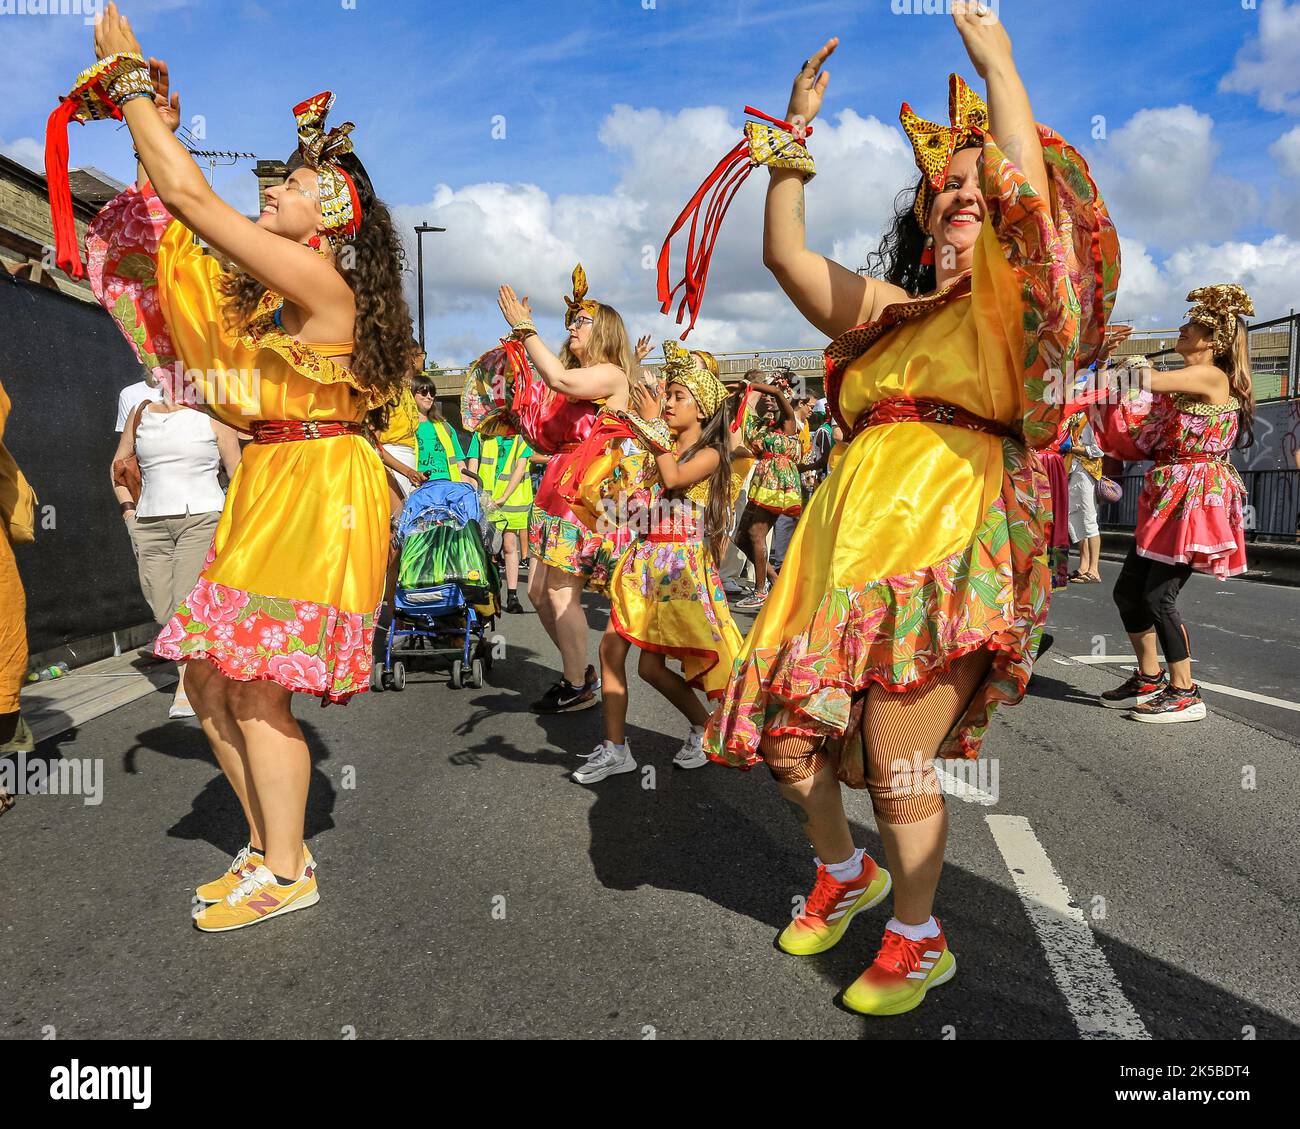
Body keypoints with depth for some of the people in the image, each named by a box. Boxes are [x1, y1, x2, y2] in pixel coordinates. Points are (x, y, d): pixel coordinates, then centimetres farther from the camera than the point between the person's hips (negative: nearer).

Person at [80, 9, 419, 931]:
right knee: (210, 681, 11)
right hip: (269, 486, 10)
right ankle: (266, 848, 24)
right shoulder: (269, 290, 17)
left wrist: (131, 75, -2)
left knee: (254, 688, -6)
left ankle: (289, 874, 10)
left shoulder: (322, 283, -11)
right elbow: (180, 224, 25)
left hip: (317, 491, -9)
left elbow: (193, 201, -12)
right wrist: (157, 122, 21)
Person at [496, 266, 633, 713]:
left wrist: (524, 328, -17)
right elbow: (545, 437, 17)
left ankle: (579, 688, 5)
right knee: (538, 591, 10)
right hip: (556, 491, 9)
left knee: (560, 592, -9)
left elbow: (561, 381, -25)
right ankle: (580, 671, 24)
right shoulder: (574, 378, 22)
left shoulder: (612, 374, -6)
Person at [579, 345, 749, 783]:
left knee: (651, 665, -3)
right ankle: (615, 748, 9)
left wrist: (654, 426, -15)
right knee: (610, 648, -1)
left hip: (681, 565, -7)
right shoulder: (663, 447, 14)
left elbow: (674, 478, -24)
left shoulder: (711, 454, -5)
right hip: (645, 559, 7)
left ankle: (706, 728, 20)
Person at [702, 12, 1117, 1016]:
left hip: (953, 528, -5)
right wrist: (799, 127, 15)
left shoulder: (1016, 294, 8)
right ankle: (844, 874, 33)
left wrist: (994, 55, 0)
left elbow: (1027, 191, -10)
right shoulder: (890, 308, 21)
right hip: (852, 524, 6)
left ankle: (917, 942, 20)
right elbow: (785, 255, 14)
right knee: (786, 730, 5)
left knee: (897, 759, -6)